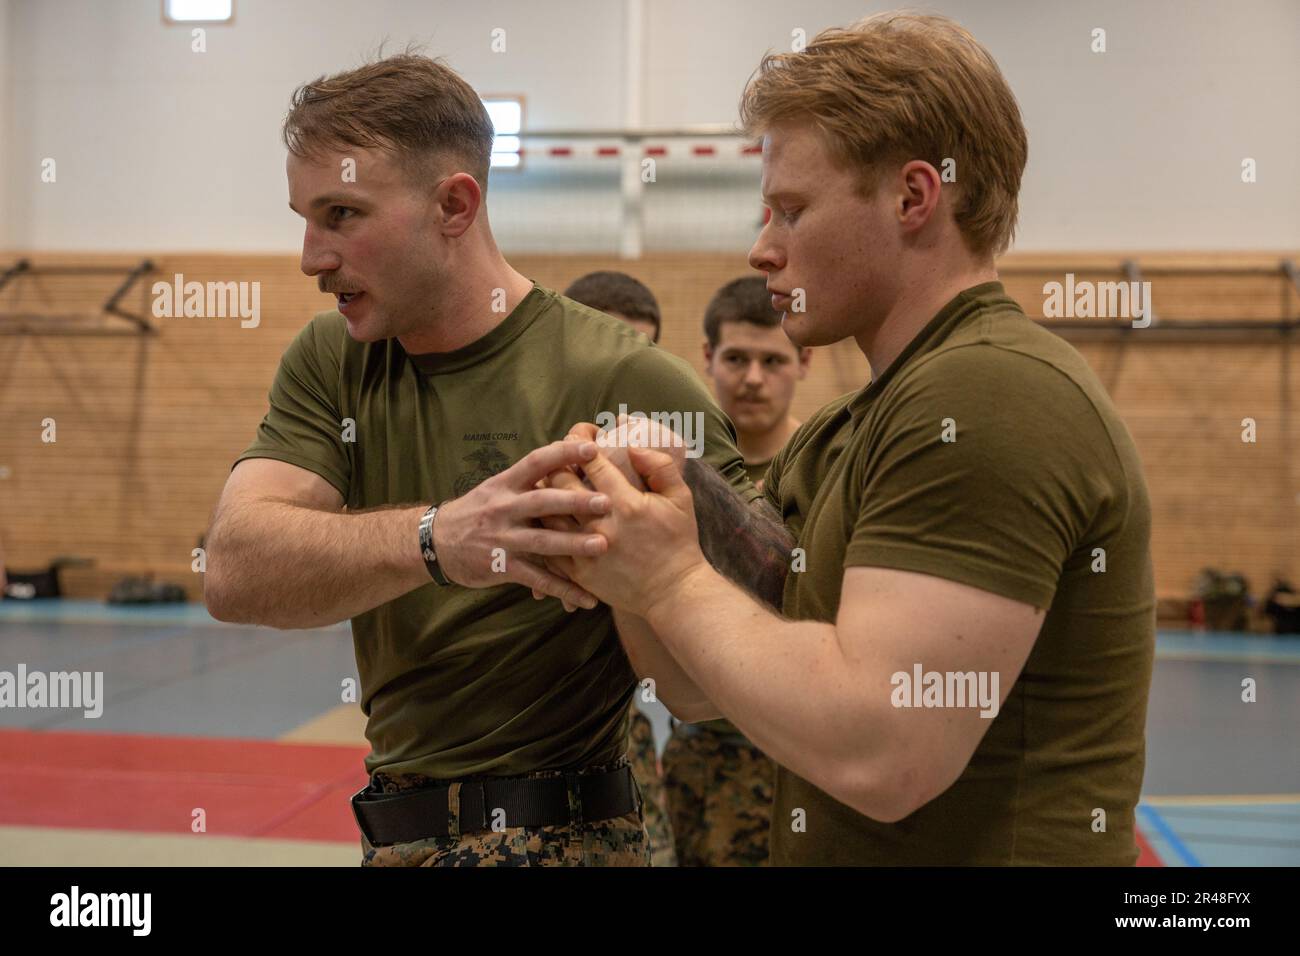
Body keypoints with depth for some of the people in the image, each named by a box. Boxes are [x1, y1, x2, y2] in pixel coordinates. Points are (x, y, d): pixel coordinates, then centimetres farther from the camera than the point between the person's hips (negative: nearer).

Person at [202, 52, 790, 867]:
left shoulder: (624, 380, -18)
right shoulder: (329, 364, -2)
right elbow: (236, 571, -18)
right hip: (398, 829, 6)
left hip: (552, 838, -5)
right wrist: (434, 539, -35)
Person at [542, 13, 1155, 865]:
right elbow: (702, 690, 9)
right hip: (818, 845, 8)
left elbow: (877, 752, -28)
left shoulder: (994, 394, -21)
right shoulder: (830, 443, 7)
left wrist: (673, 578, -17)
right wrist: (624, 574, -9)